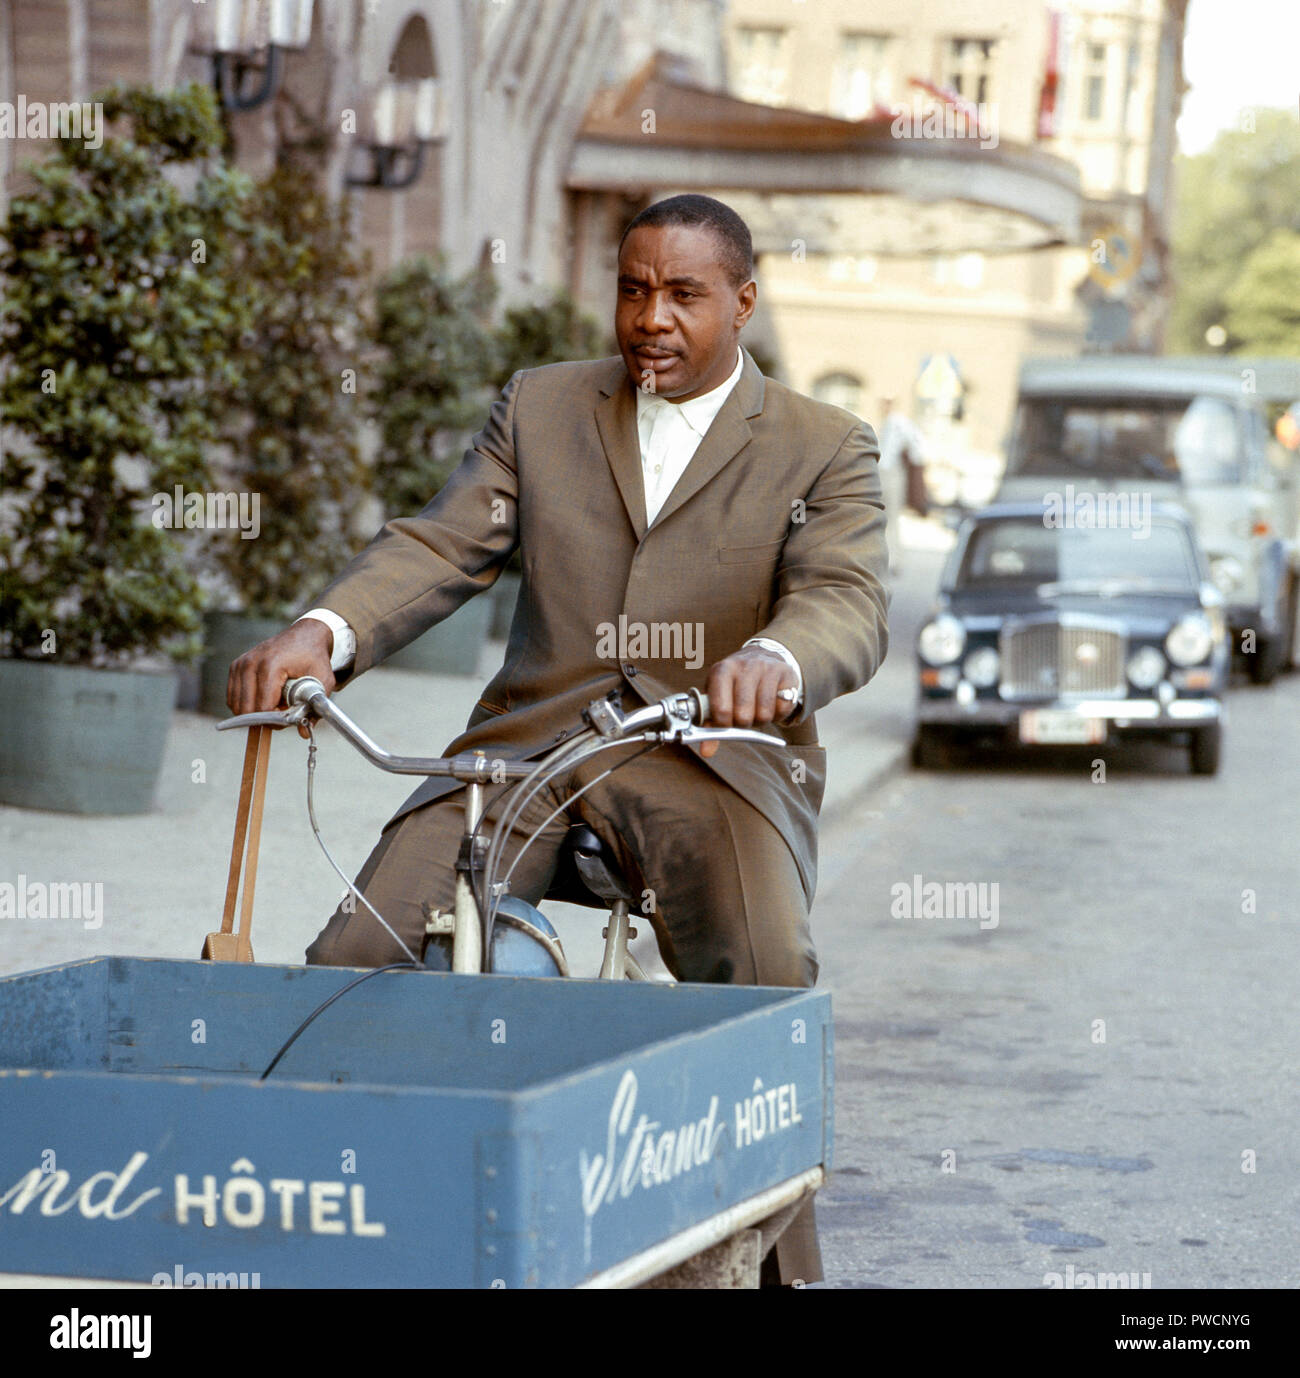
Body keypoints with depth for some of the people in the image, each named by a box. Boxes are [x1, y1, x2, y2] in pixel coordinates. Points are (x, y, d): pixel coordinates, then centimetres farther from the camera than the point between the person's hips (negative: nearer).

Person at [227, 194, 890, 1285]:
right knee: (355, 960, -16)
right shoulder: (540, 408, 15)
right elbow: (438, 548, 4)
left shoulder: (826, 449, 7)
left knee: (765, 978, -30)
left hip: (714, 756, -3)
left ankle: (783, 1265, -15)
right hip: (530, 740, 3)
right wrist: (321, 632, -17)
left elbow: (850, 605, -10)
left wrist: (775, 661, -35)